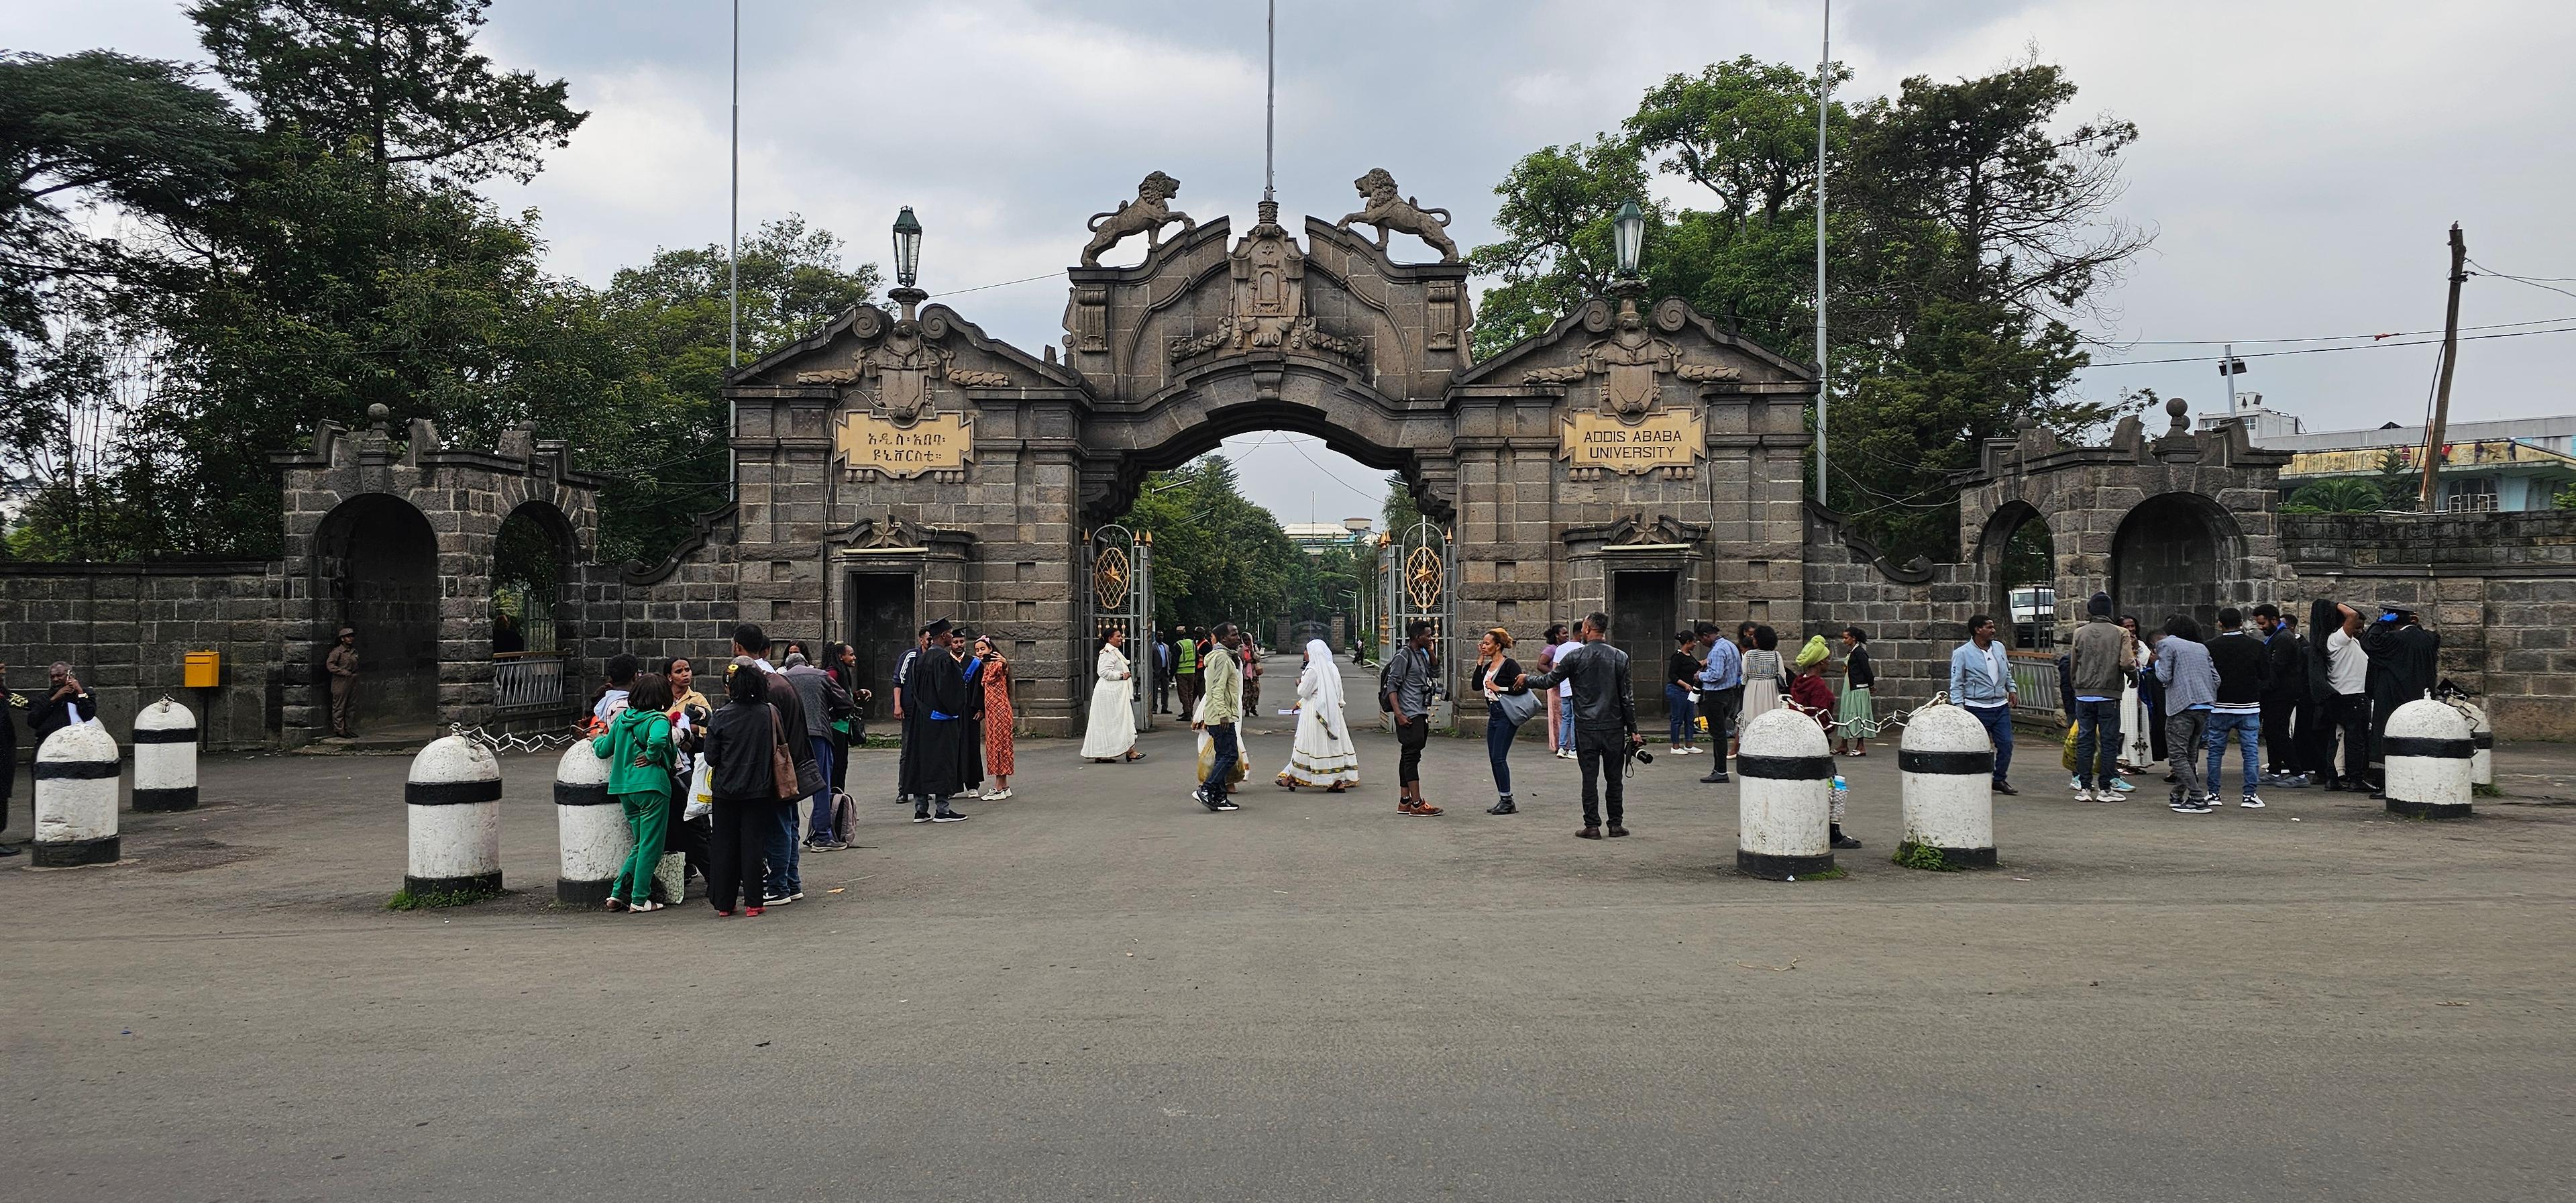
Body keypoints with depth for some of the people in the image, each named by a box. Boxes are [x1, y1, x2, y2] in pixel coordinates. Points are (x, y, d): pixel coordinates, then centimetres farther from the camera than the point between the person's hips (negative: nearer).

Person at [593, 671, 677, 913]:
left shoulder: (622, 718, 10)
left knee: (641, 845, 18)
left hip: (625, 789, 7)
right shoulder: (658, 719, -11)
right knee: (650, 847, 2)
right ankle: (639, 900, 4)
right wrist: (651, 756, -14)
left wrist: (597, 740, 41)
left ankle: (618, 893, 15)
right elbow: (658, 740, -34)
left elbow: (604, 750, 20)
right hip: (652, 786, -7)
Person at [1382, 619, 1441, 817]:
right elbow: (1392, 686, -16)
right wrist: (1398, 714, -21)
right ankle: (1417, 804, -11)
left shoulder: (1422, 654, 16)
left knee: (1409, 756, 11)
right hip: (1409, 716, -10)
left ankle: (1404, 801, 15)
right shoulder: (1403, 656, -11)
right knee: (1412, 756, -9)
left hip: (1420, 714, 10)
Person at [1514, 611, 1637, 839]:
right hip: (1614, 727, 1)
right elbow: (1627, 697, 0)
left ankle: (1592, 826, 5)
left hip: (1586, 728, -1)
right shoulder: (1620, 658, -1)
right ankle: (1616, 824, 13)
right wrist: (1633, 730, 5)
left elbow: (1549, 681, 2)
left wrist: (1526, 681, 21)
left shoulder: (1575, 657, -6)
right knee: (1615, 778, 9)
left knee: (1590, 778, 4)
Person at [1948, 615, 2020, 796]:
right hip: (1977, 708, -5)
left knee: (2006, 744, 3)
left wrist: (2011, 689, 11)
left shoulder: (1999, 648, 10)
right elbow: (1956, 683, -7)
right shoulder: (1962, 653, -7)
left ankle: (2000, 779, 19)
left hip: (2001, 706, 5)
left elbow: (2007, 672, 24)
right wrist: (1958, 706, -14)